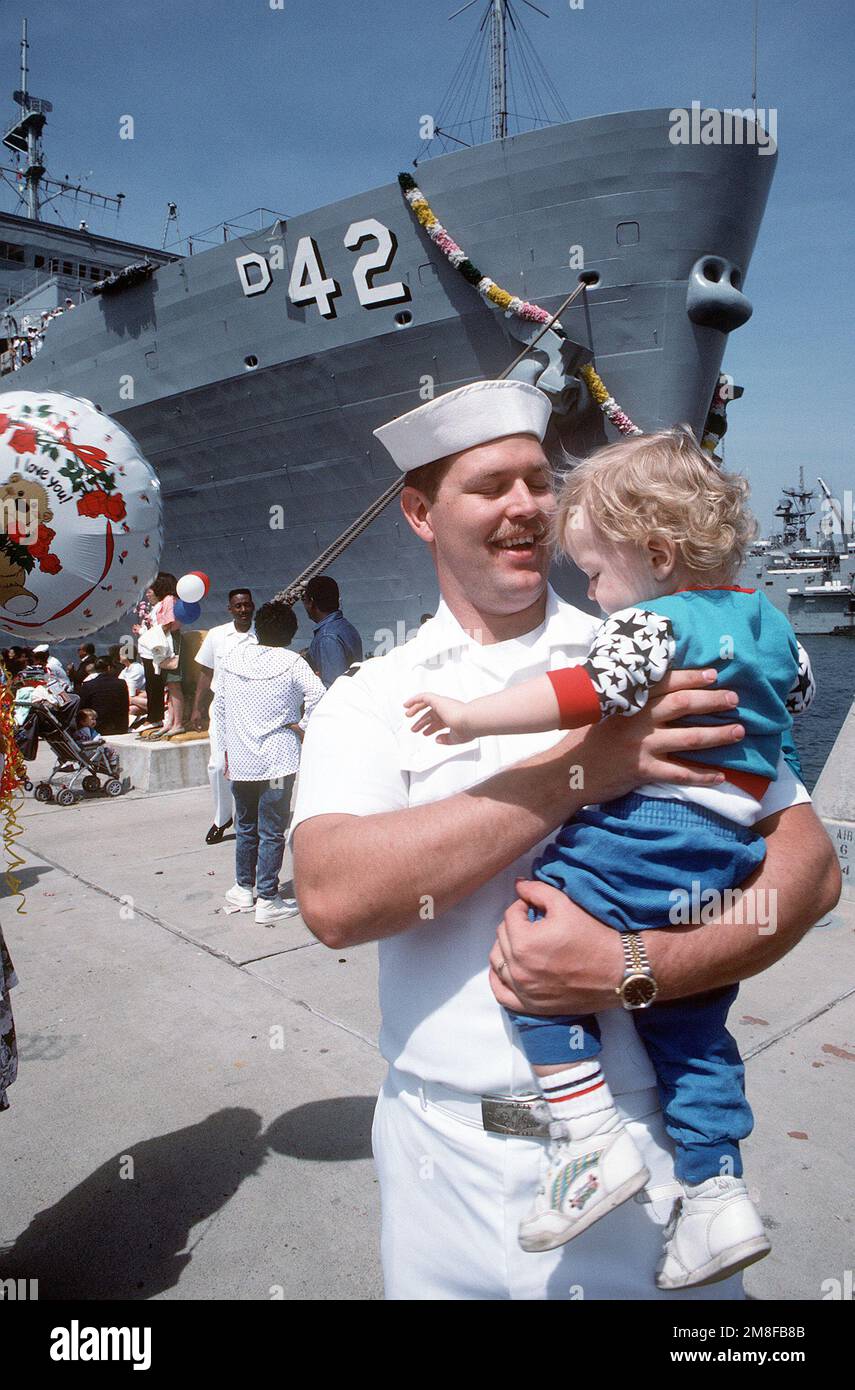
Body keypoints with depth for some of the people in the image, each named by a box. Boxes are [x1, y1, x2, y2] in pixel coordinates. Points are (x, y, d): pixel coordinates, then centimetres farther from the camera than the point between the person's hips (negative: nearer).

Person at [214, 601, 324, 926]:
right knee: (272, 831, 2)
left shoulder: (231, 658, 4)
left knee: (245, 826, 19)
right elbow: (318, 697, -23)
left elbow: (219, 708, 9)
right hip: (277, 761, -4)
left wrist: (225, 749, 17)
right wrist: (302, 726, -8)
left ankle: (243, 889, 30)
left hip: (239, 760, 4)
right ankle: (267, 900, 6)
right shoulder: (292, 663, -9)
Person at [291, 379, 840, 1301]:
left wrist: (634, 966, -21)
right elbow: (333, 899, -20)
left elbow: (810, 865, -5)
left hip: (643, 1145, 0)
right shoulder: (371, 698, -3)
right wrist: (583, 768, -22)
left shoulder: (655, 666, -1)